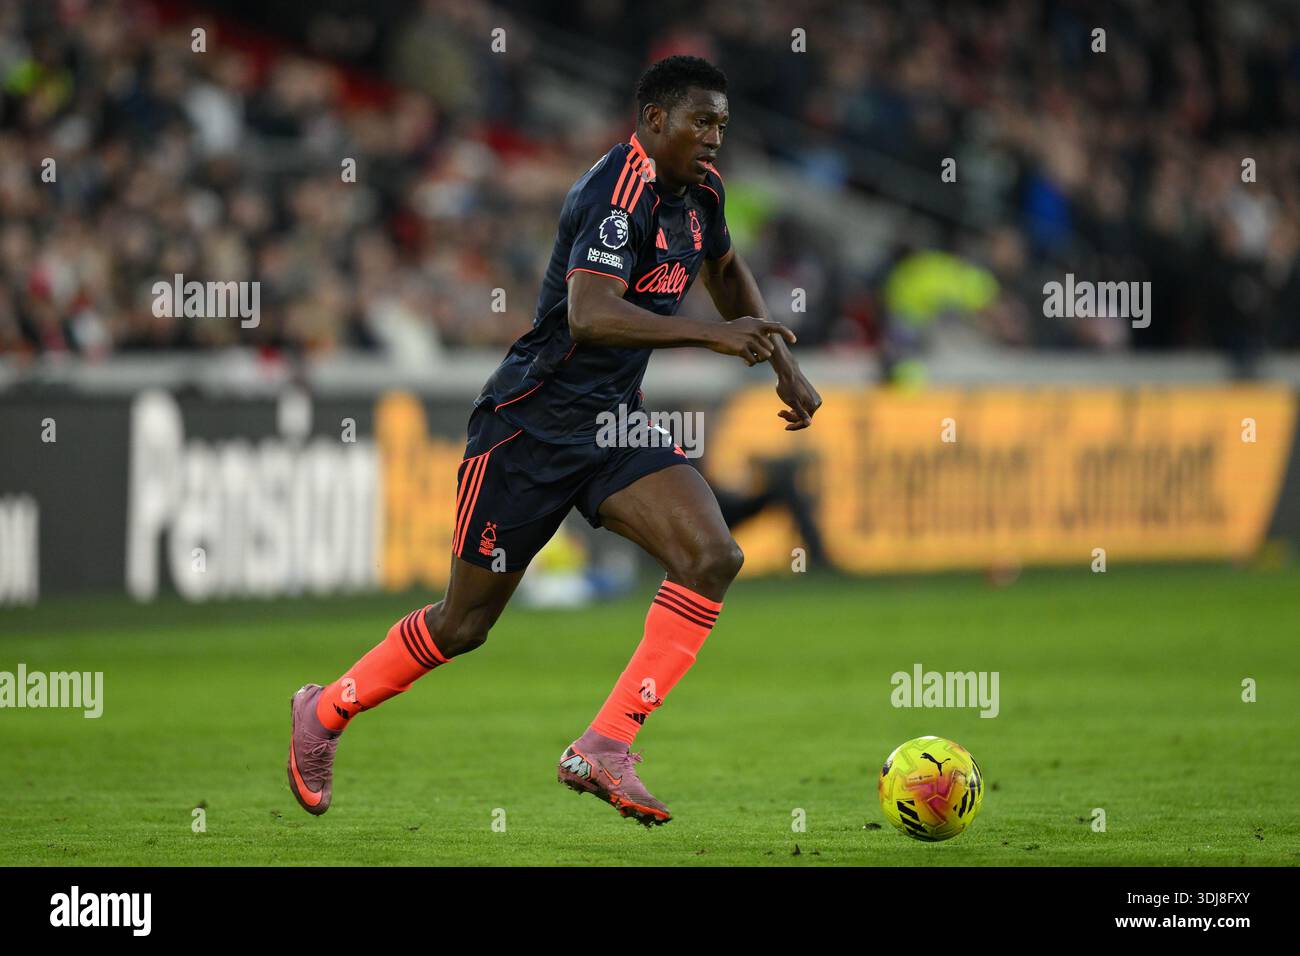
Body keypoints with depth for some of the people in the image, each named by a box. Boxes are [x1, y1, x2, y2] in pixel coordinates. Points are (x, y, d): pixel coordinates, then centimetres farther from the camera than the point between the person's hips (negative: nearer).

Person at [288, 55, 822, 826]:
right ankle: (324, 714, 29)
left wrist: (784, 364, 20)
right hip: (532, 421, -7)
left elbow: (726, 271, 28)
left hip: (615, 420, 7)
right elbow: (591, 315, -37)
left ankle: (604, 749, -17)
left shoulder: (699, 186, 5)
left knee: (713, 558, -18)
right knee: (465, 624, 4)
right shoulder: (620, 191, -22)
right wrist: (712, 336, -45)